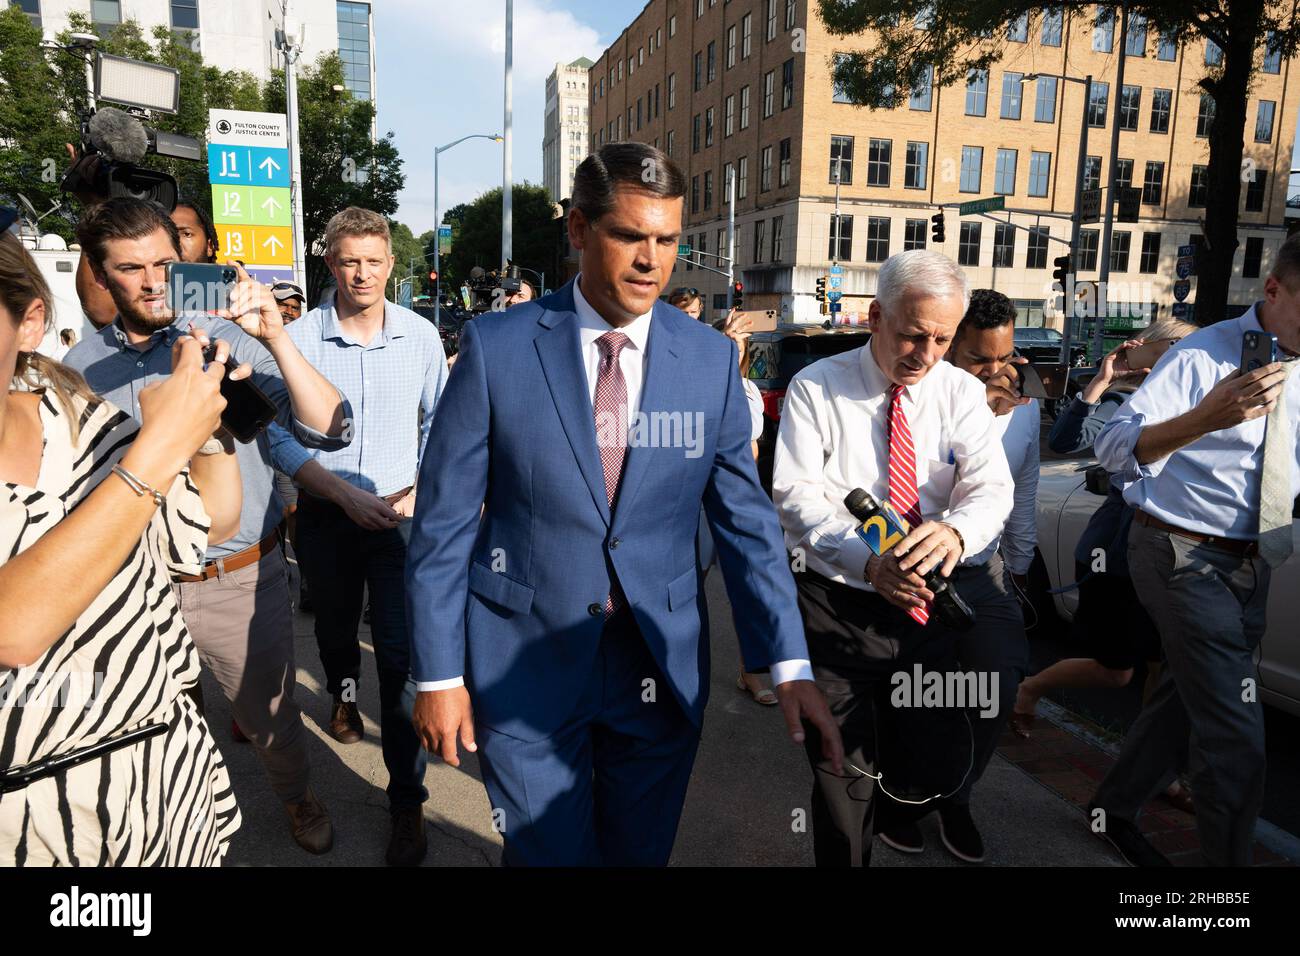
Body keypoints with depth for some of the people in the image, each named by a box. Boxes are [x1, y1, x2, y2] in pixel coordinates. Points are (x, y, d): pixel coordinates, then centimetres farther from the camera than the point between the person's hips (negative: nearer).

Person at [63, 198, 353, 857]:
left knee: (268, 714, 13)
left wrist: (273, 336, -29)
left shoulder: (231, 340, -9)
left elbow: (328, 429, -22)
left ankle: (297, 796, 44)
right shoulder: (81, 367, 1)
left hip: (240, 580, -3)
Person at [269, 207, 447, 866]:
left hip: (402, 514, -1)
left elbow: (440, 422, 4)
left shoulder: (421, 335, -4)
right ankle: (343, 688, 59)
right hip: (325, 512, 1)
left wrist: (422, 490, -9)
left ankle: (408, 800, 8)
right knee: (335, 627, 23)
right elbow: (280, 438, -9)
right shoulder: (299, 338, -8)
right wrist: (347, 494, -19)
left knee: (402, 655, -5)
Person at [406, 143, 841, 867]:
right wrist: (439, 673, -5)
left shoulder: (711, 358, -3)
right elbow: (444, 521, -5)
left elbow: (746, 519, -1)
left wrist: (789, 663, -8)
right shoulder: (496, 347, -8)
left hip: (662, 667, 2)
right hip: (525, 667, -2)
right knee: (546, 852, 12)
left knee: (641, 853, 20)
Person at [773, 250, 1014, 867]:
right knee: (842, 778, 5)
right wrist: (866, 562, -32)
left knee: (937, 768, 10)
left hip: (926, 606, 3)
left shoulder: (961, 393, 2)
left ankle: (907, 804, 46)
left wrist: (955, 530, -34)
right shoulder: (815, 388, -6)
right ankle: (842, 860, 33)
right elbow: (796, 495, -15)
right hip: (833, 602, -2)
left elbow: (991, 487, -10)